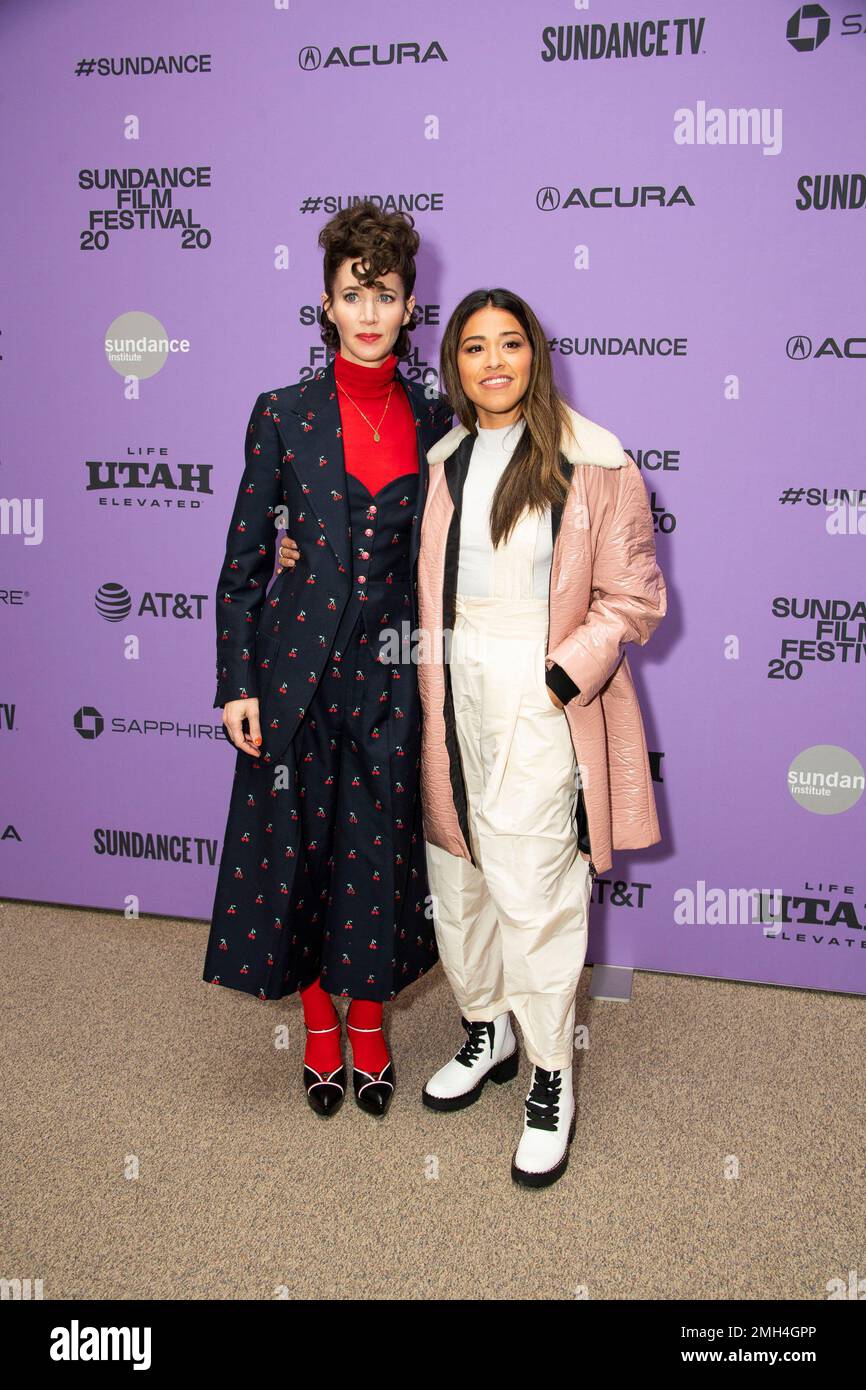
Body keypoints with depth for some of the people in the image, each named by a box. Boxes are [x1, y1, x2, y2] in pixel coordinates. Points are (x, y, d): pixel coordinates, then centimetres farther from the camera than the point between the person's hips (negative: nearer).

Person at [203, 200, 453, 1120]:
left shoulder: (433, 421, 4)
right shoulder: (284, 415, -1)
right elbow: (244, 560, 0)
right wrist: (235, 683, -5)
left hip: (394, 672, 1)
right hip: (298, 664, -1)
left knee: (380, 848, 9)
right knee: (298, 843, 7)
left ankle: (369, 1022, 31)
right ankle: (318, 1023, 30)